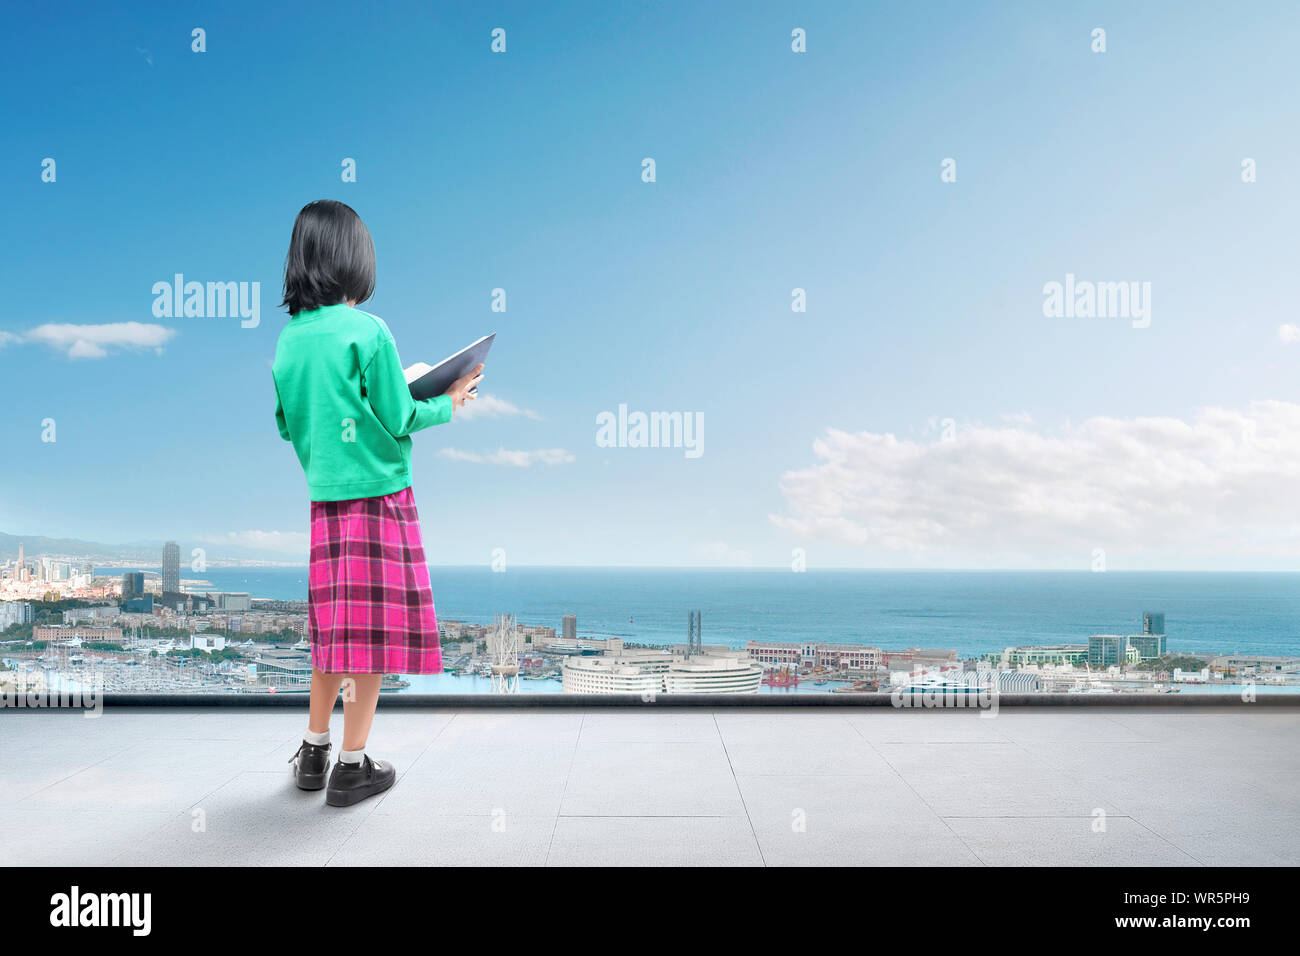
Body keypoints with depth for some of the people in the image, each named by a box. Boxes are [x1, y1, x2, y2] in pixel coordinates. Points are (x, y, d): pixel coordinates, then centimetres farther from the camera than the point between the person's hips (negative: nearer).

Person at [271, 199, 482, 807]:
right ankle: (353, 766, 9)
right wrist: (448, 403, 7)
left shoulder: (288, 338, 6)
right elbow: (398, 419, -9)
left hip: (322, 497, 6)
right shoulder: (368, 332, -12)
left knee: (332, 623, 16)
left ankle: (314, 750, 25)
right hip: (378, 494, -6)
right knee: (374, 626, 2)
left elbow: (287, 424, 13)